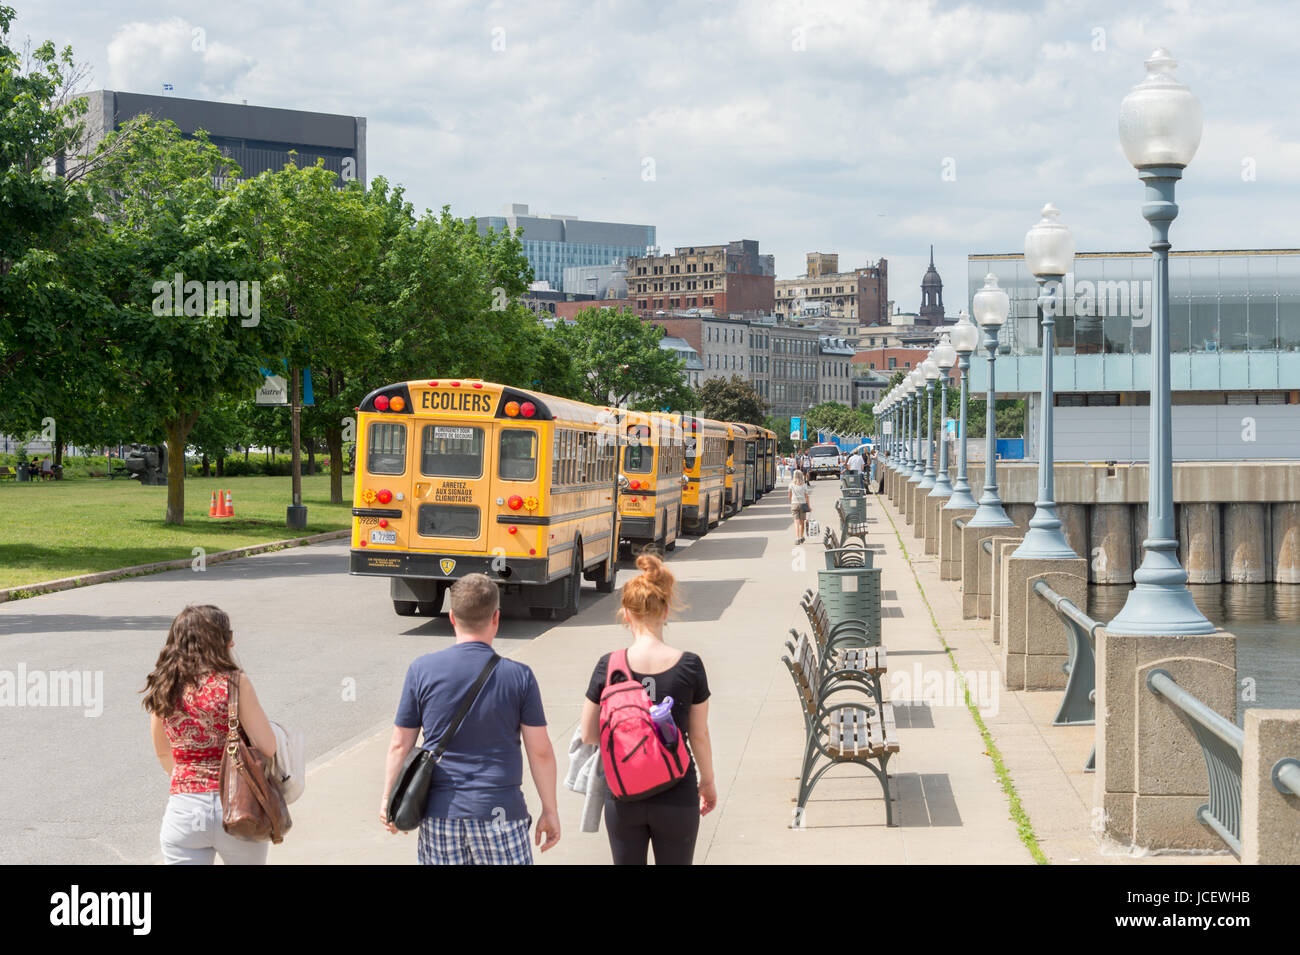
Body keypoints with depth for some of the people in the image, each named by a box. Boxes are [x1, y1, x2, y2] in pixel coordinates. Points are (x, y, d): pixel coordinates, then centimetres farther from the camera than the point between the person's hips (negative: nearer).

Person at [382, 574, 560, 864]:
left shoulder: (422, 671, -2)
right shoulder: (519, 676, -5)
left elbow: (400, 745, 3)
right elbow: (540, 752, -2)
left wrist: (388, 799, 15)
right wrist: (550, 811, 8)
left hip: (439, 814, 2)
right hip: (500, 815, -2)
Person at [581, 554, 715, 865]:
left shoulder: (608, 666, -10)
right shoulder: (689, 666, -11)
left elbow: (588, 735, -3)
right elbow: (699, 737, -3)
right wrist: (708, 782, 13)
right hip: (676, 798, -1)